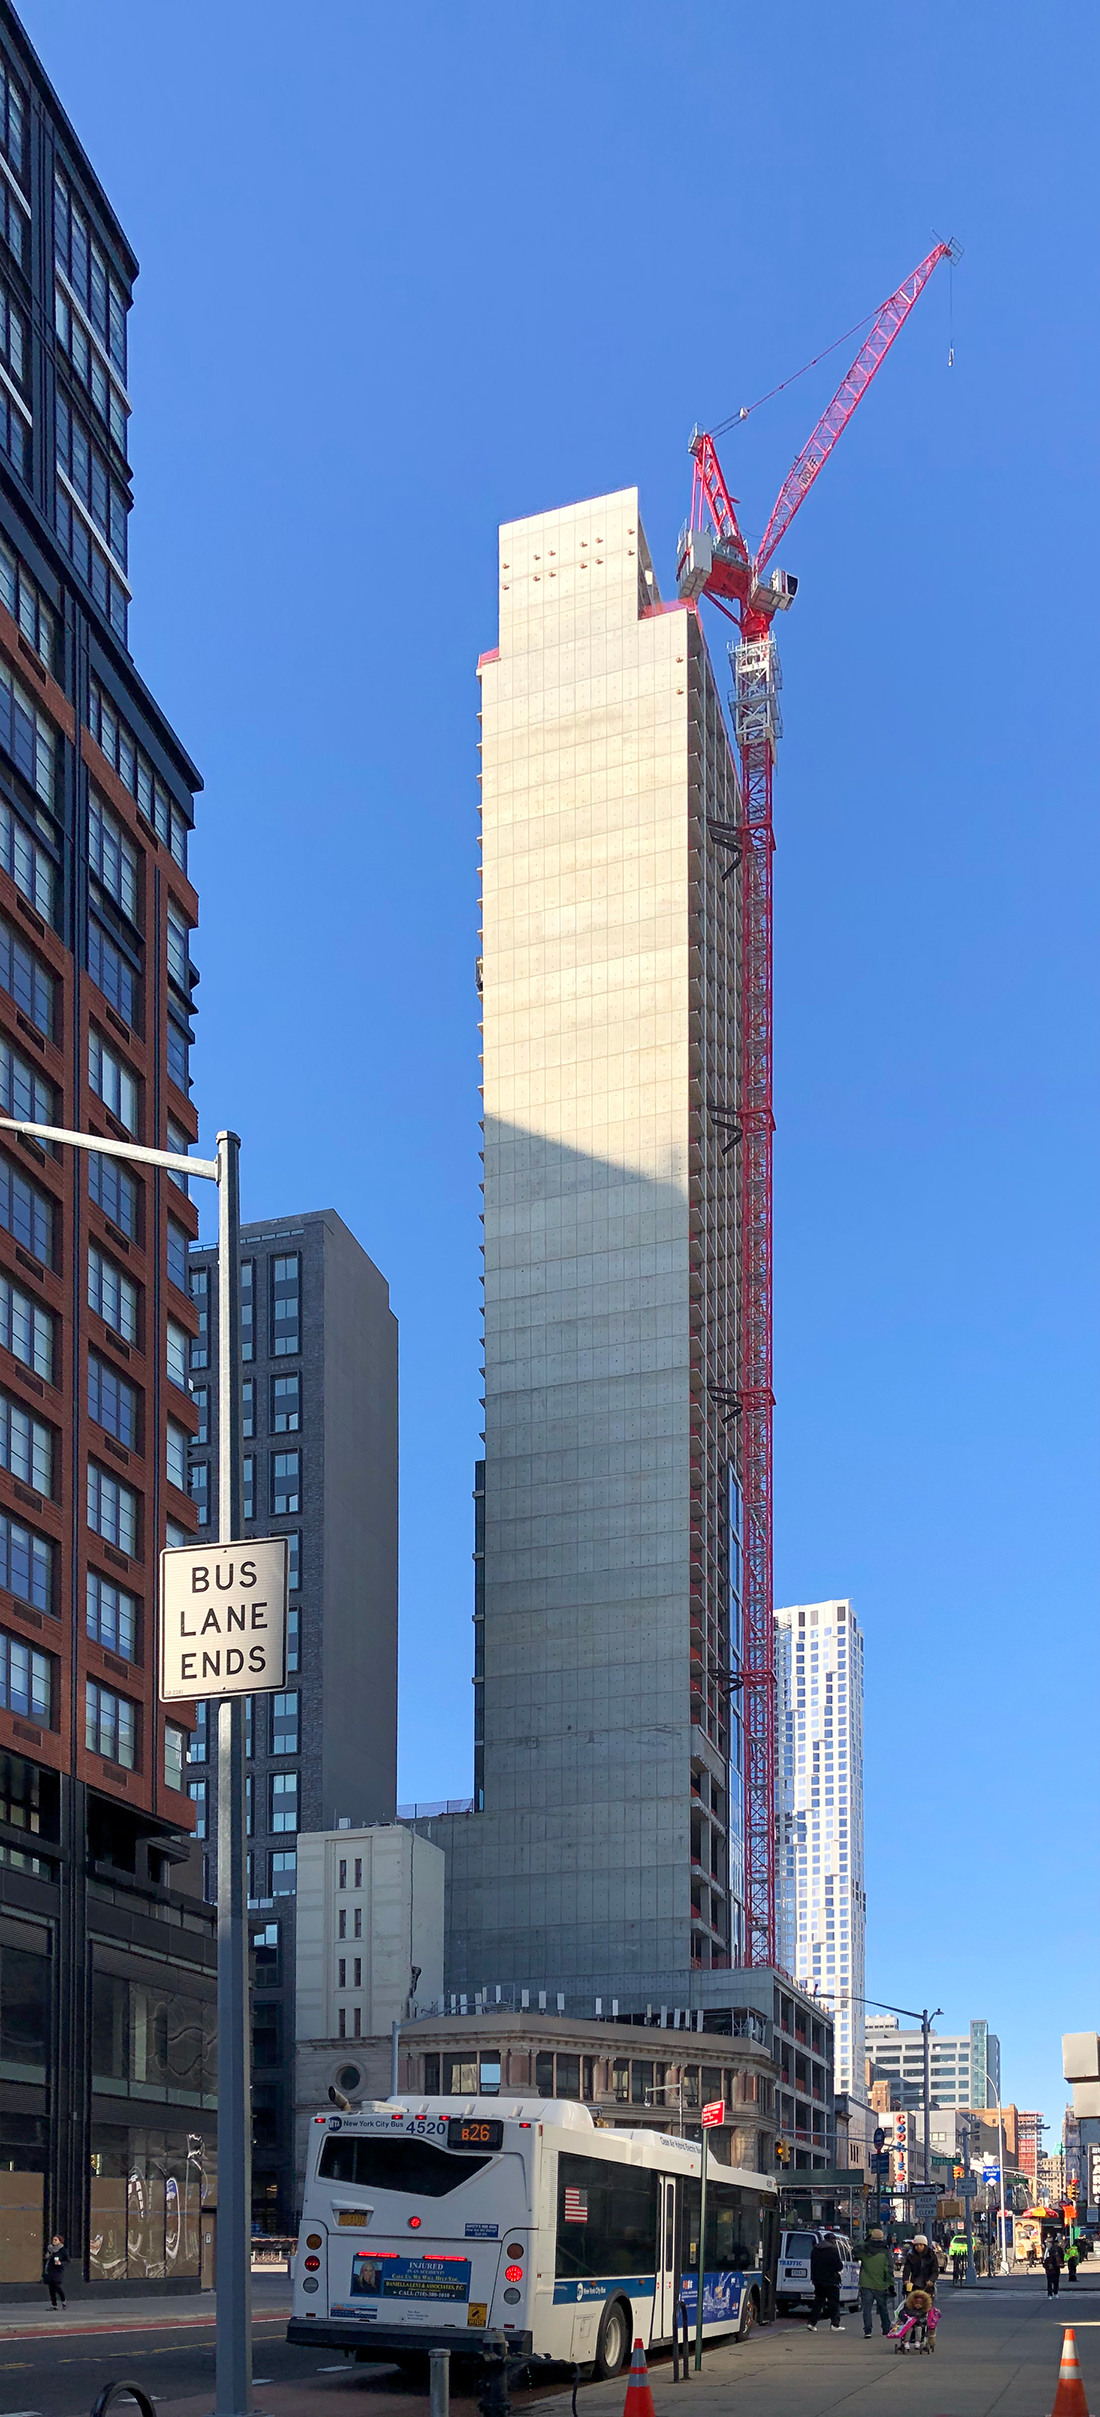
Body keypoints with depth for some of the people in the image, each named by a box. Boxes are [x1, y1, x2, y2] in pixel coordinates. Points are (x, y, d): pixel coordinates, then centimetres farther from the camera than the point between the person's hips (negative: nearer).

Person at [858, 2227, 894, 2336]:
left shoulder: (864, 2250, -2)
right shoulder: (885, 2252, -7)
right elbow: (889, 2270, -8)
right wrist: (891, 2284, -2)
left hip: (866, 2285, 0)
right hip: (880, 2286, 0)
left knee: (867, 2308, 0)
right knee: (883, 2308, 16)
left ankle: (867, 2330, -12)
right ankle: (886, 2329, 26)